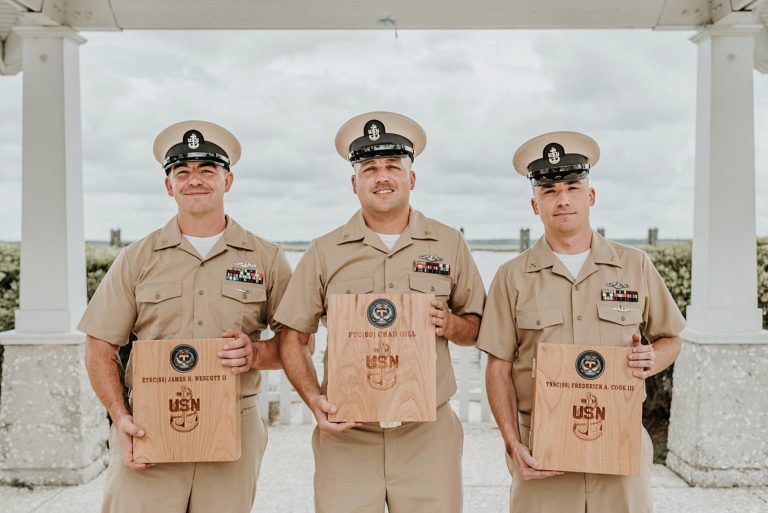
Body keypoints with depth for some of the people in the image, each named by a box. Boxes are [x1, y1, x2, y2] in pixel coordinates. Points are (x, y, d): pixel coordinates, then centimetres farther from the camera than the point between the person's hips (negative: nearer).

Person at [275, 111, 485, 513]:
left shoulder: (449, 245, 6)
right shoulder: (325, 252, 3)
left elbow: (477, 326, 12)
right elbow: (292, 337, 5)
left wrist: (450, 324, -10)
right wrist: (314, 399, -10)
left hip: (427, 433, 1)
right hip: (346, 433, 0)